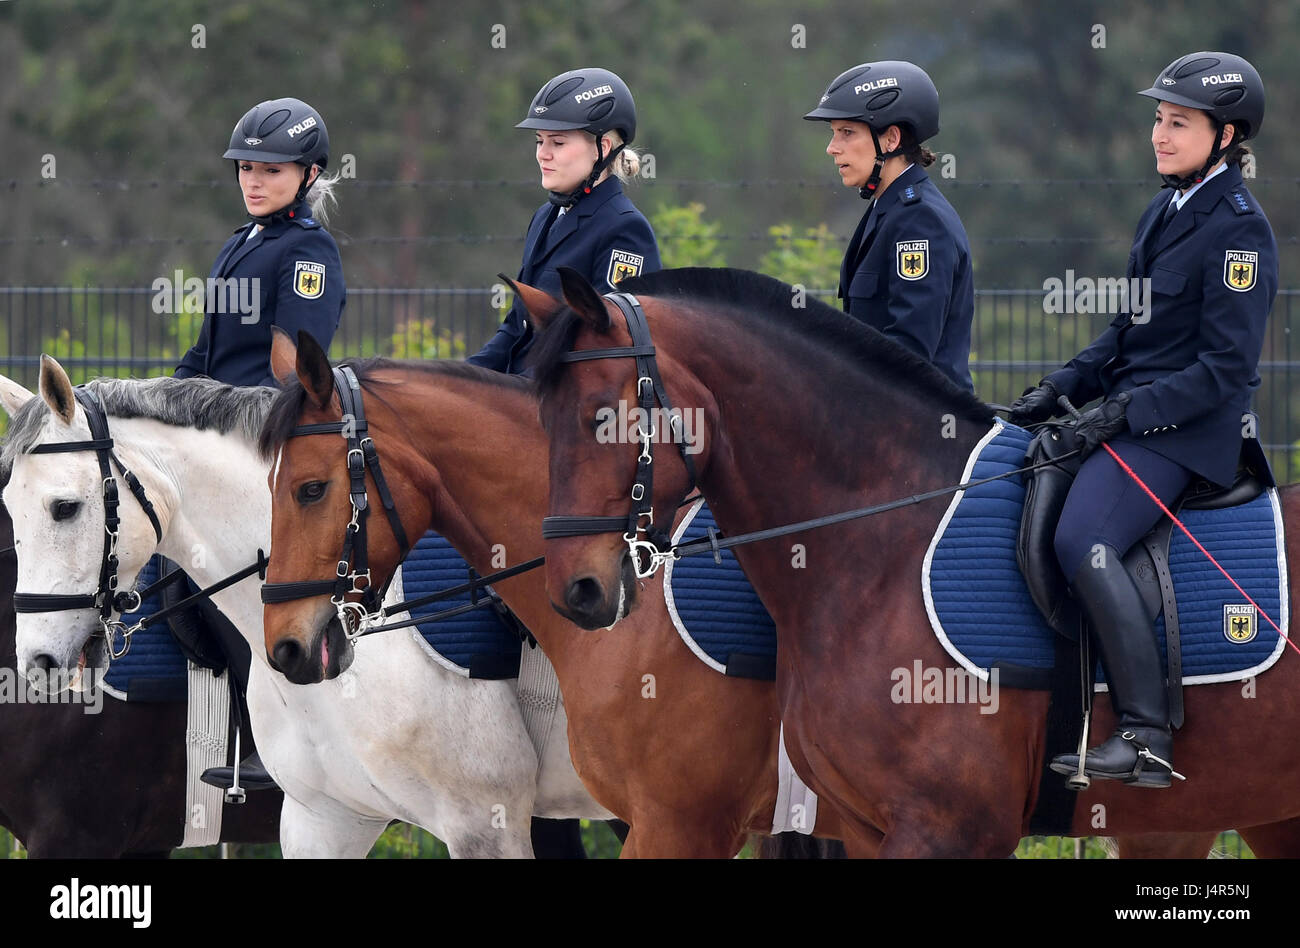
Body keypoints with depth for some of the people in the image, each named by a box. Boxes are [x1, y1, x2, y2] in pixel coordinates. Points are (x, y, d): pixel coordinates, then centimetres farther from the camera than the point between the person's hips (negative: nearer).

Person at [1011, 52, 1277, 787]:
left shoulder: (1238, 230, -13)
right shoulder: (1166, 211, 14)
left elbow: (1225, 368, -17)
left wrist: (1132, 411, -22)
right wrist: (1063, 389, 8)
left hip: (1190, 425, -10)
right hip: (1133, 408, 10)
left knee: (1083, 540, -27)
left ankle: (1147, 739, -28)